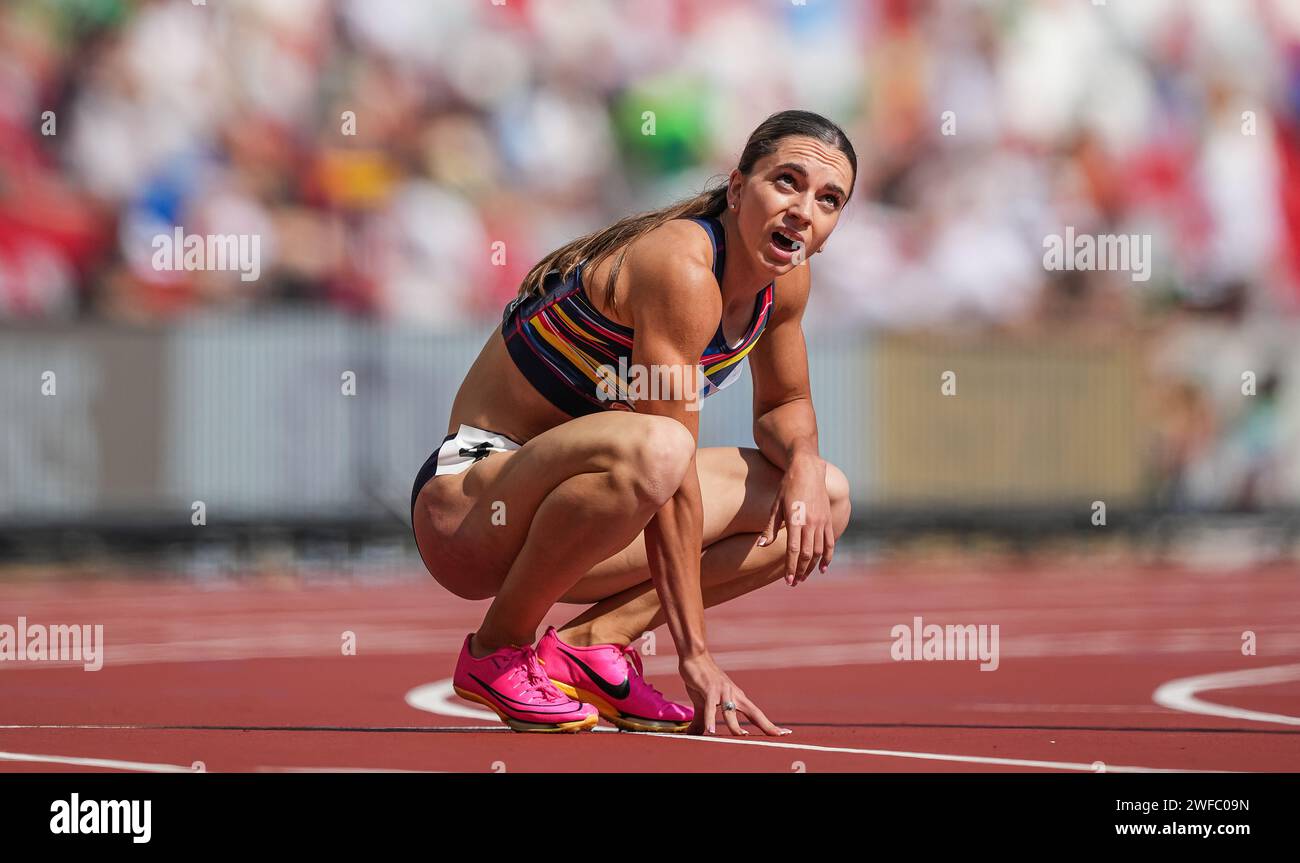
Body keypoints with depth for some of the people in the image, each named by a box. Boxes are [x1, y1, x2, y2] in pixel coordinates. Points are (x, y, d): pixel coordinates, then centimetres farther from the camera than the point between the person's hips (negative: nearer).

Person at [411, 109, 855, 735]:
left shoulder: (787, 279, 2)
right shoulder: (682, 268, -24)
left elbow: (784, 404, 20)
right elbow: (668, 468, -26)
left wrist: (802, 460, -6)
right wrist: (694, 655, -26)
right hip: (466, 496, -9)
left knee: (826, 495, 5)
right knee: (652, 448, -39)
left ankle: (592, 641, -5)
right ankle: (498, 649, -16)